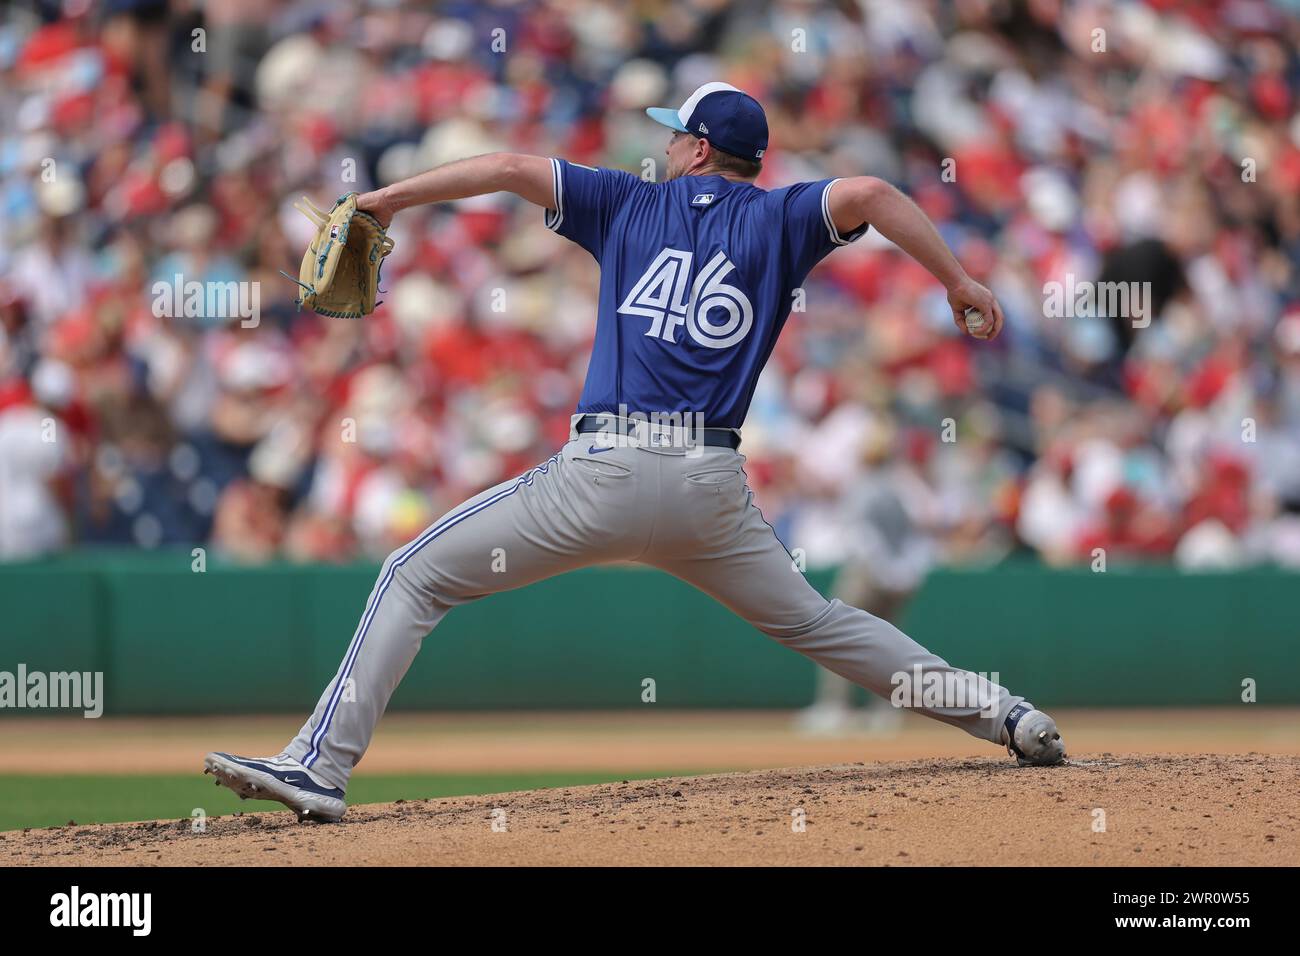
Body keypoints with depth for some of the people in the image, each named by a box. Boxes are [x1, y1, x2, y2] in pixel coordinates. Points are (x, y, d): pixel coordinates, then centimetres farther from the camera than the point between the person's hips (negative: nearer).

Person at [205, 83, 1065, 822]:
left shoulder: (632, 204, 12)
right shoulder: (776, 222, 12)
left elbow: (510, 169, 5)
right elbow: (867, 193, -5)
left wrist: (387, 199, 12)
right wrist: (959, 282, 0)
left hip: (606, 471, -3)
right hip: (712, 488, 3)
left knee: (417, 577, 7)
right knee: (814, 621, 23)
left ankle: (321, 767, -5)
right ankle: (1006, 715, 15)